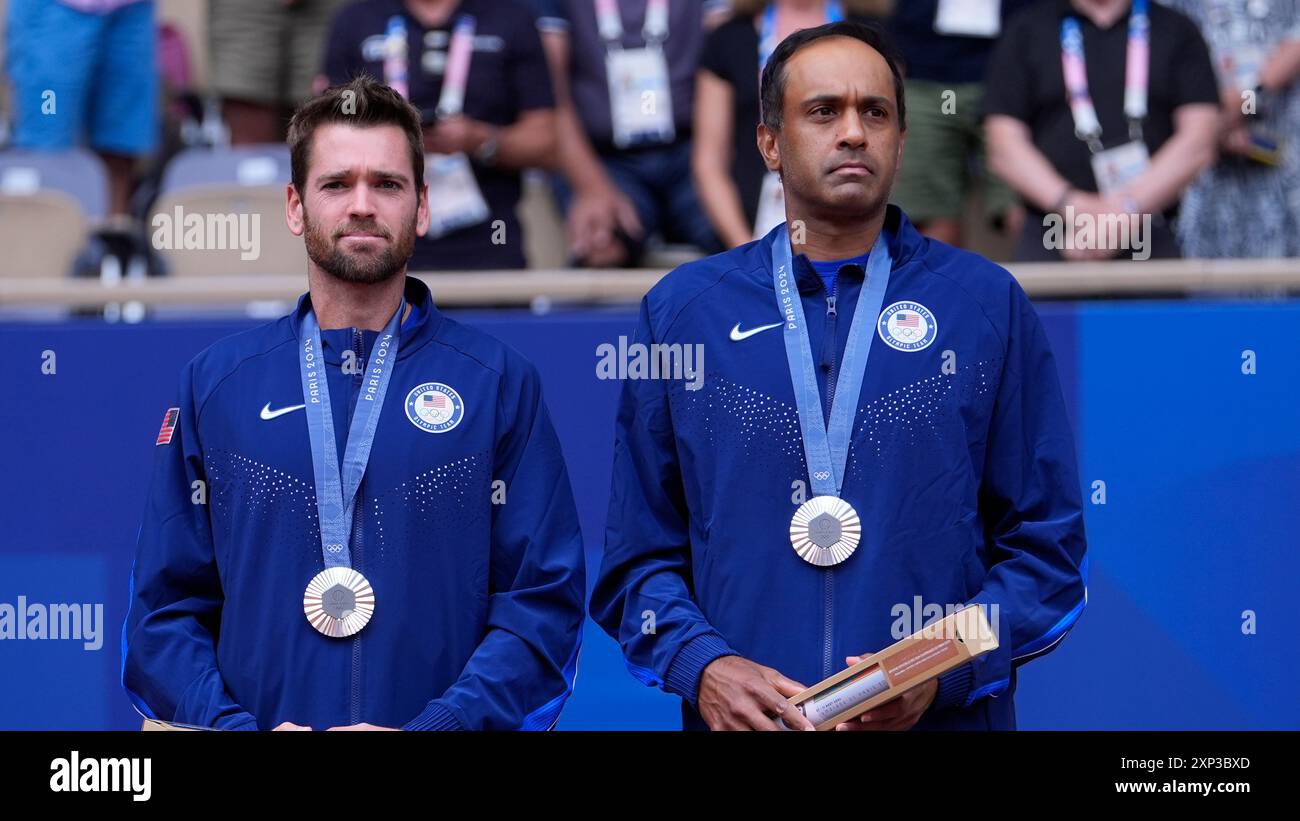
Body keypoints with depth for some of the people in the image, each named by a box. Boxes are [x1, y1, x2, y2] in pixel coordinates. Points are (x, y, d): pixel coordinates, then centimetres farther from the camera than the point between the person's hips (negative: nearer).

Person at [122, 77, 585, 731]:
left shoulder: (498, 382, 2)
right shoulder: (213, 384, 5)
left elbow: (544, 603, -4)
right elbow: (166, 608, 3)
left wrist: (432, 729, -18)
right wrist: (233, 726, -14)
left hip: (442, 716, -1)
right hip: (257, 715, 1)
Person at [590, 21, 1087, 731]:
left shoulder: (987, 305, 3)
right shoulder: (683, 311, 5)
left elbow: (1046, 548, 2)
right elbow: (638, 558, 6)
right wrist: (702, 666, -13)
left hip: (946, 719, 0)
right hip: (745, 718, 1)